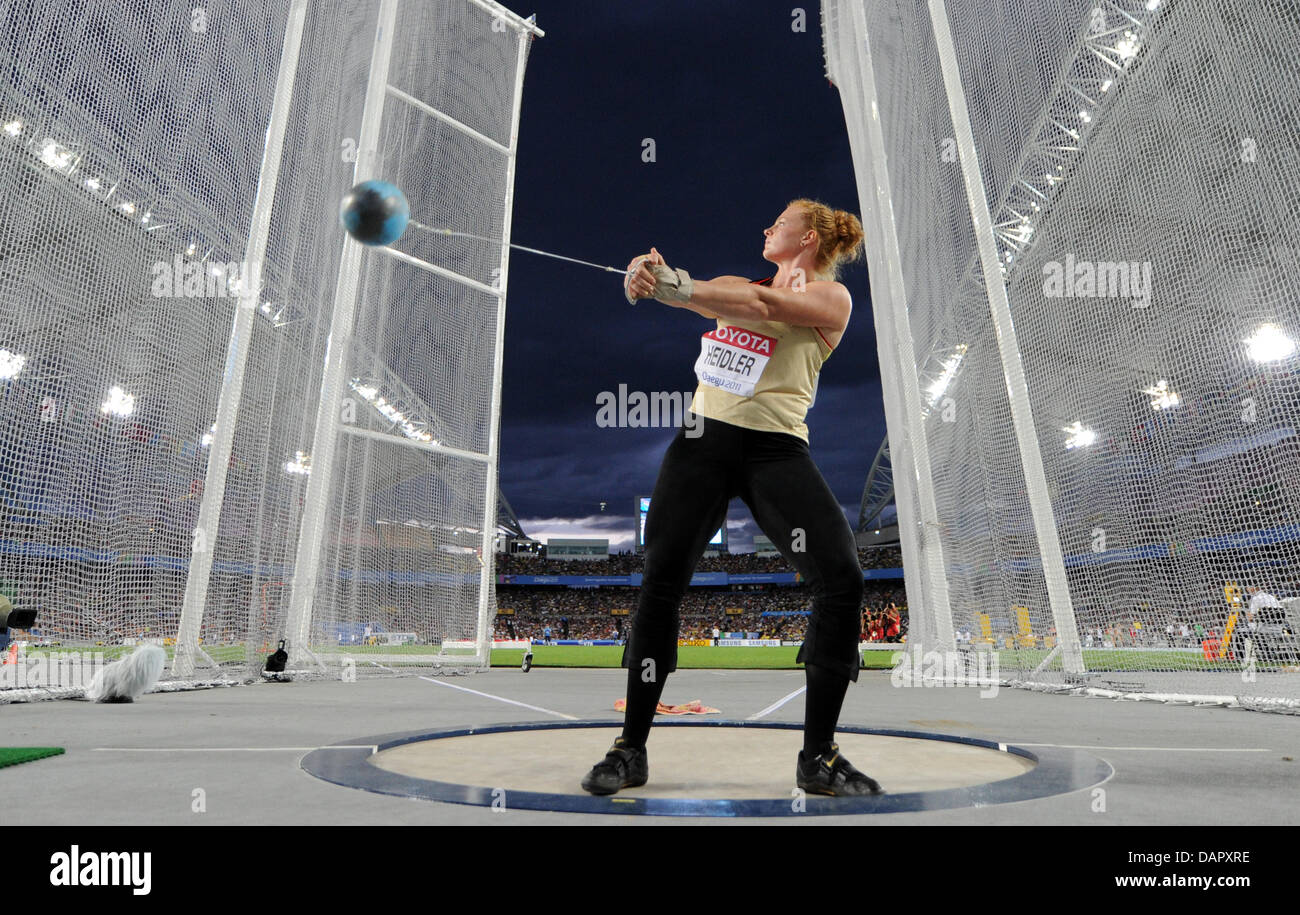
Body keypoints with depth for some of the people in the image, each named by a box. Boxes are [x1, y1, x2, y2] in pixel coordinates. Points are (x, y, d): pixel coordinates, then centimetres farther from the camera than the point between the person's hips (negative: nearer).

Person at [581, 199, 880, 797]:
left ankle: (818, 756, 0)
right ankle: (631, 749, 10)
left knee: (842, 577, -17)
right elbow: (667, 286, 5)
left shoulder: (831, 297, 7)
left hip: (776, 449, -3)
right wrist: (646, 276, -19)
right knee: (659, 584, -4)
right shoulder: (734, 282, 21)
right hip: (705, 436, 3)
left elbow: (761, 306, -13)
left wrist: (674, 287, -18)